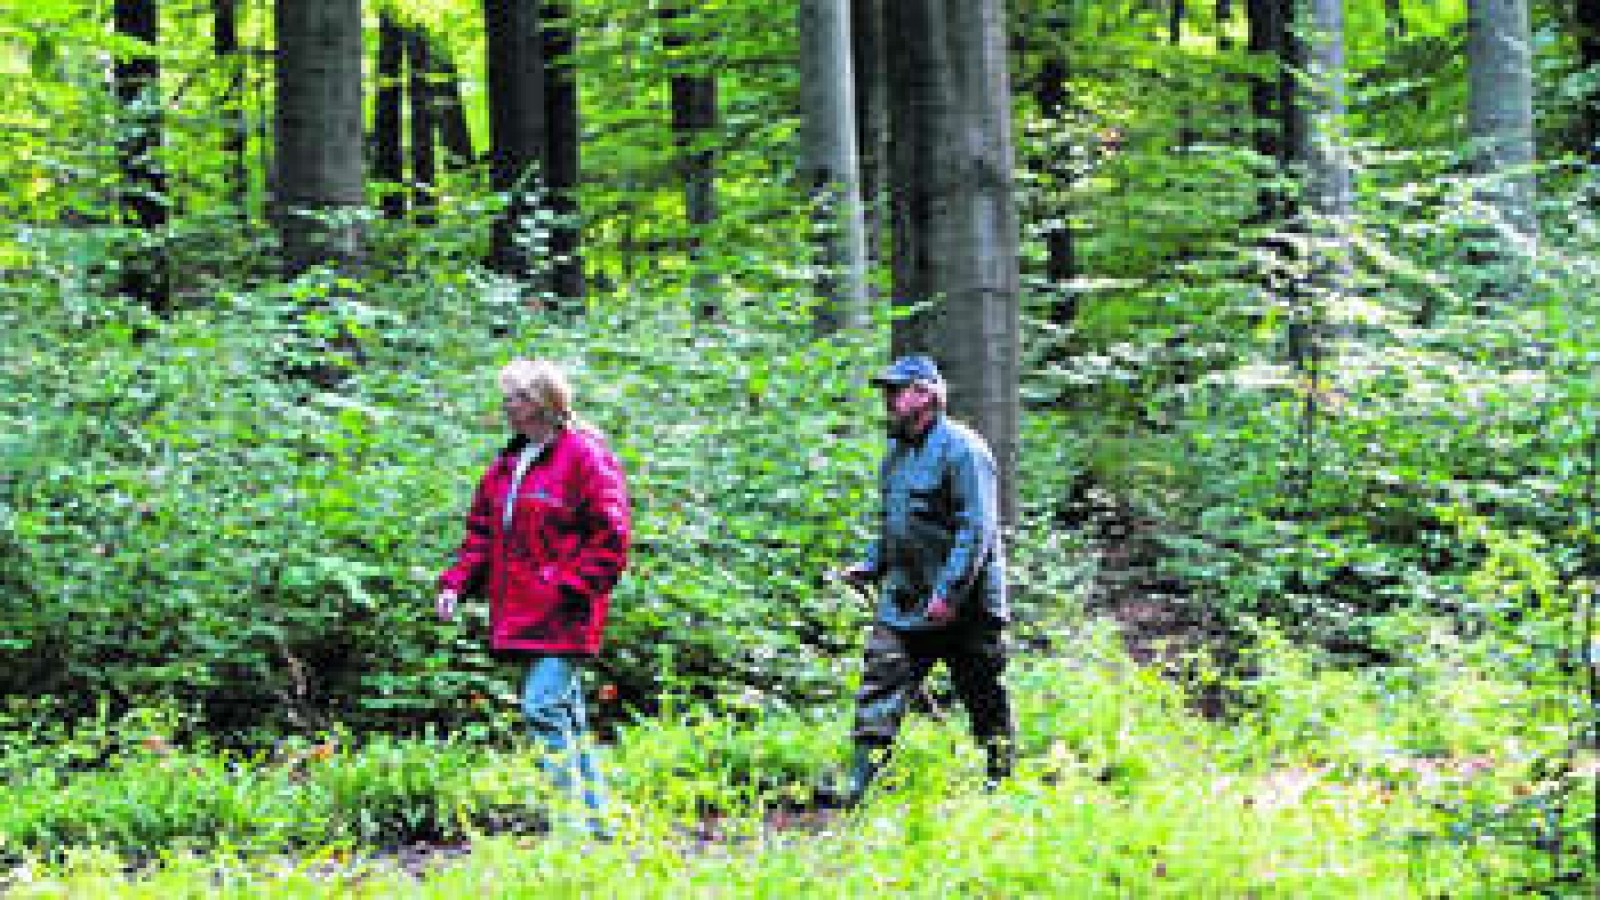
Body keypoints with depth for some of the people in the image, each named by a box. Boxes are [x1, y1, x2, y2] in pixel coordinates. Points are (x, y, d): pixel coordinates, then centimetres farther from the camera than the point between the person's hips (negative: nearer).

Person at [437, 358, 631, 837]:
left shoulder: (584, 457, -8)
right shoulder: (507, 465, 18)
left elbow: (609, 539, -11)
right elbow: (482, 532, 22)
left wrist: (570, 587, -18)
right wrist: (456, 582, 7)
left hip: (563, 615, -8)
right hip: (521, 617, 8)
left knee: (543, 708, -17)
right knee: (566, 718, 12)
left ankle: (575, 813, -13)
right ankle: (595, 817, 18)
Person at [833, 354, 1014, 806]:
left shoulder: (962, 450, -13)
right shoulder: (897, 453, 15)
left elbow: (978, 530, -19)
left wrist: (948, 591, -24)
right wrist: (869, 567, 11)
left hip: (964, 604, -8)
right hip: (904, 600, 8)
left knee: (985, 700, 5)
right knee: (880, 684, -3)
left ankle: (1002, 783, 19)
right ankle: (859, 783, -4)